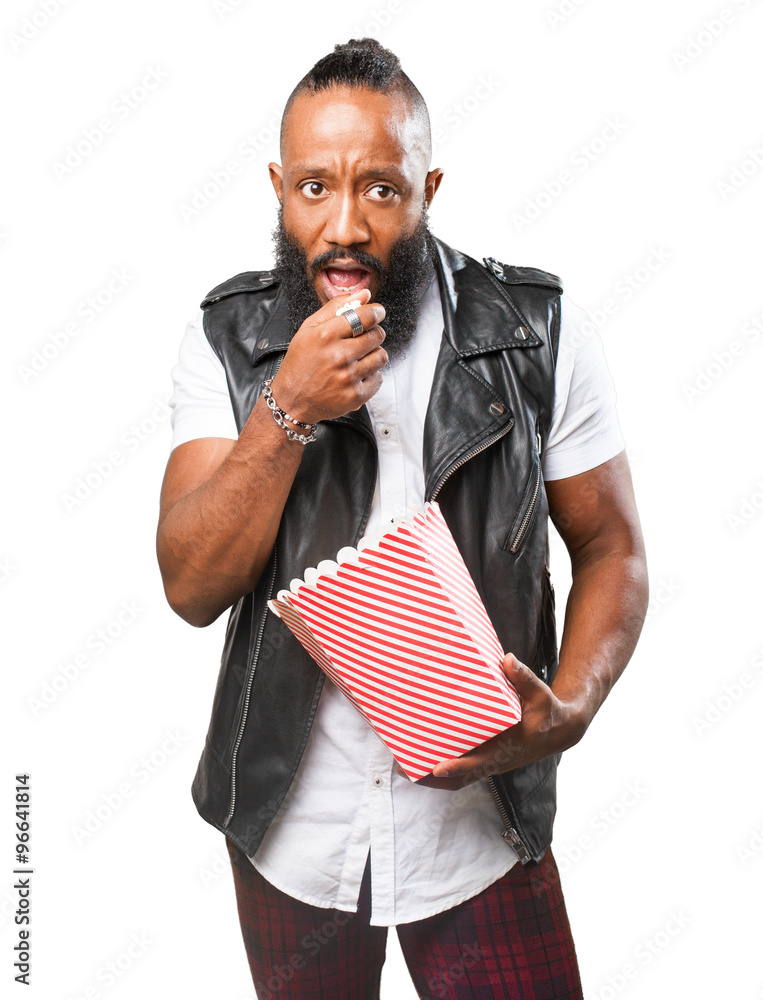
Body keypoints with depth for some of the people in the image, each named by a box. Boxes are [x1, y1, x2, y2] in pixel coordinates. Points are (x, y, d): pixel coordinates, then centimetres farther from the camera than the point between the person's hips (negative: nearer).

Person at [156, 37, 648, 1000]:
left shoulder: (540, 335, -11)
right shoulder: (227, 341, -8)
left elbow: (611, 547, -3)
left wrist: (567, 713, -19)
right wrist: (287, 409, -27)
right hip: (291, 827, 2)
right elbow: (192, 588, -14)